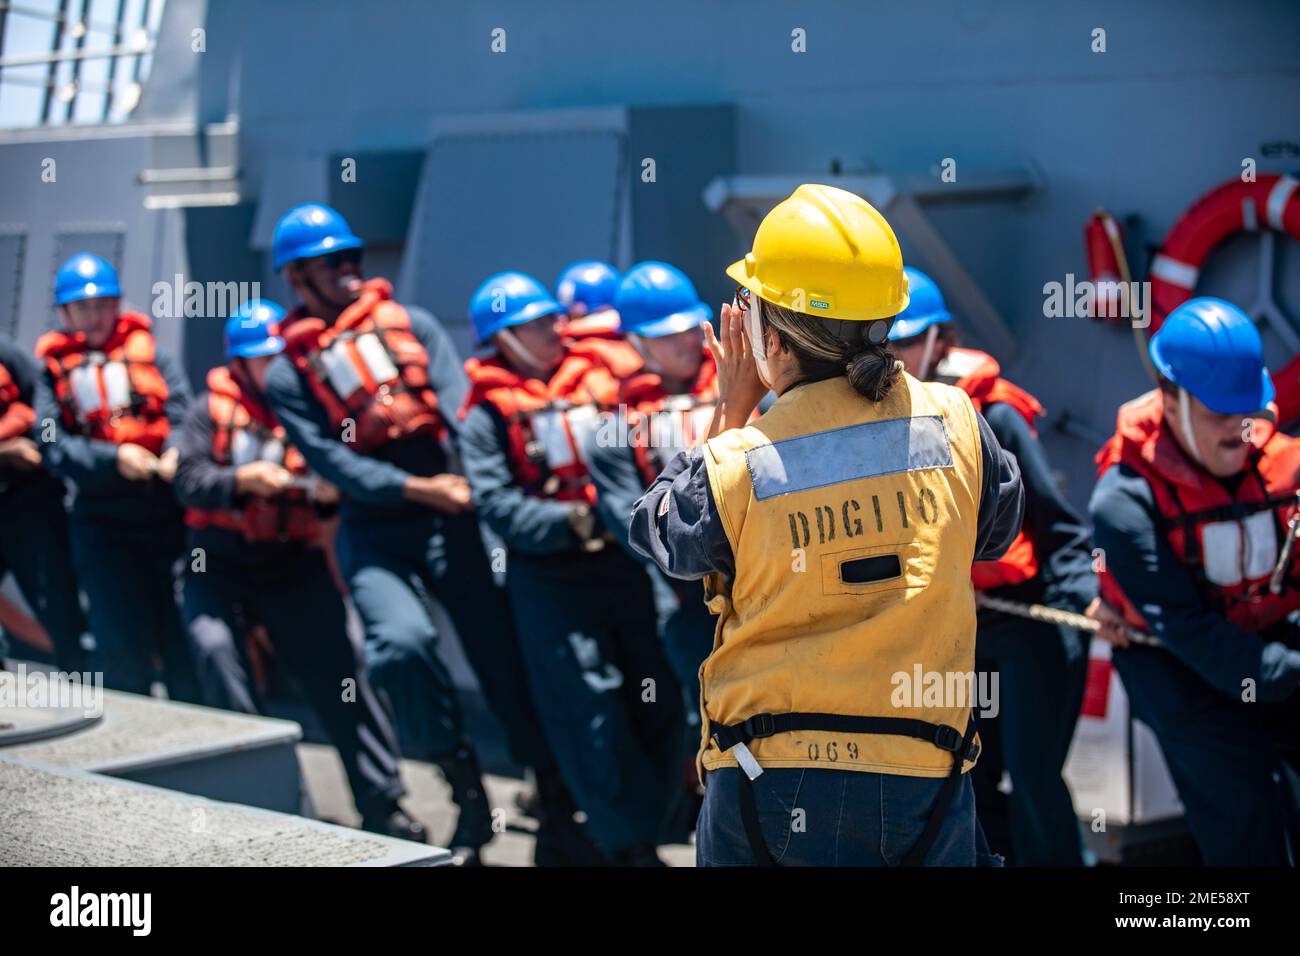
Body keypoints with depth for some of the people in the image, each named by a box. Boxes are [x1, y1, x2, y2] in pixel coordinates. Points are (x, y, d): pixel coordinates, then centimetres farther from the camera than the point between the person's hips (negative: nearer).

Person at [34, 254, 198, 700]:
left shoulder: (148, 350, 10)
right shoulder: (55, 369, 9)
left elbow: (182, 412, -2)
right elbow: (53, 446, -1)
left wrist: (176, 451, -23)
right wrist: (113, 458, -16)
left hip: (165, 507, 0)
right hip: (101, 517, 0)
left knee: (181, 635, -1)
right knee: (124, 646, 0)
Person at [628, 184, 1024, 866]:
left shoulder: (734, 467, -12)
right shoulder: (954, 421, -5)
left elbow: (658, 533, 11)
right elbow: (998, 528, 17)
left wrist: (730, 413, 16)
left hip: (768, 791, -1)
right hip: (922, 785, 2)